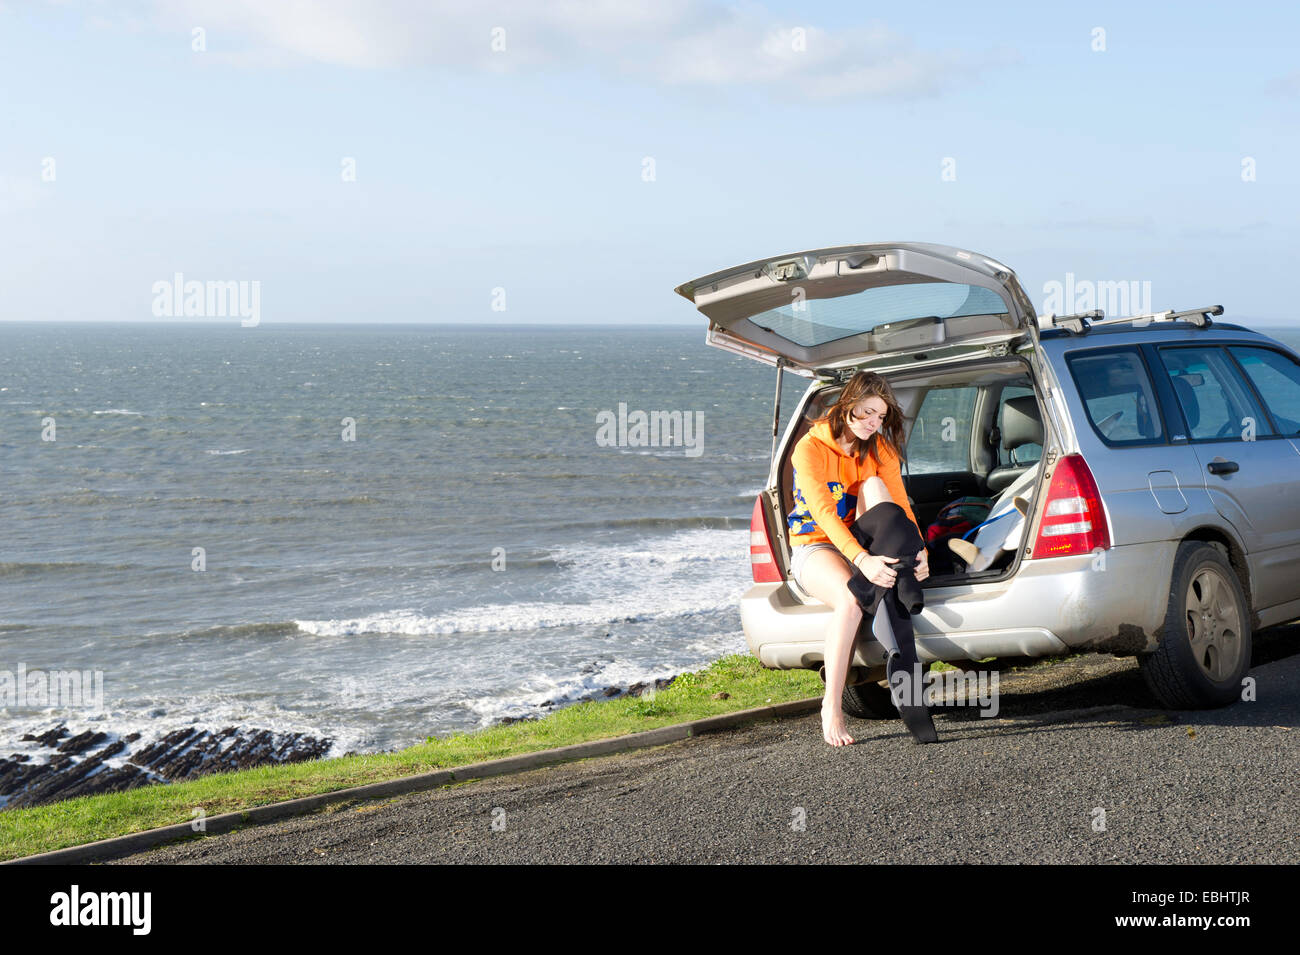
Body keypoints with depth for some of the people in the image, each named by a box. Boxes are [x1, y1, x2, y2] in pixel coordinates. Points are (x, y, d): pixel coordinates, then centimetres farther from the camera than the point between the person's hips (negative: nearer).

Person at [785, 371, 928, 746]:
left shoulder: (879, 449, 2)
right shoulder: (810, 449, -16)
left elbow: (900, 503, -6)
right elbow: (823, 512, -28)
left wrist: (919, 550, -27)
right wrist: (861, 560, -43)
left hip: (866, 545, 5)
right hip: (814, 547, -5)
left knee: (873, 485, -24)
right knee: (850, 600, -38)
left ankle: (896, 576, -33)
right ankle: (832, 707, -35)